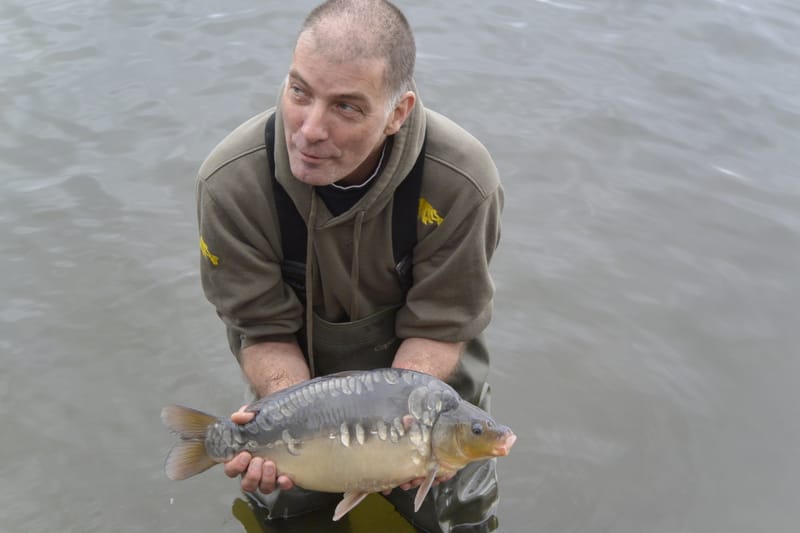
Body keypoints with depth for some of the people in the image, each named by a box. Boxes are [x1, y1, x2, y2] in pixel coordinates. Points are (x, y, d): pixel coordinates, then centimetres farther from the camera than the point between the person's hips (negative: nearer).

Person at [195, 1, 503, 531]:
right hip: (298, 372, 1)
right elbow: (265, 331, -20)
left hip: (420, 373, 0)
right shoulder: (230, 182, -30)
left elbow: (438, 329, -21)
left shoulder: (462, 183, -32)